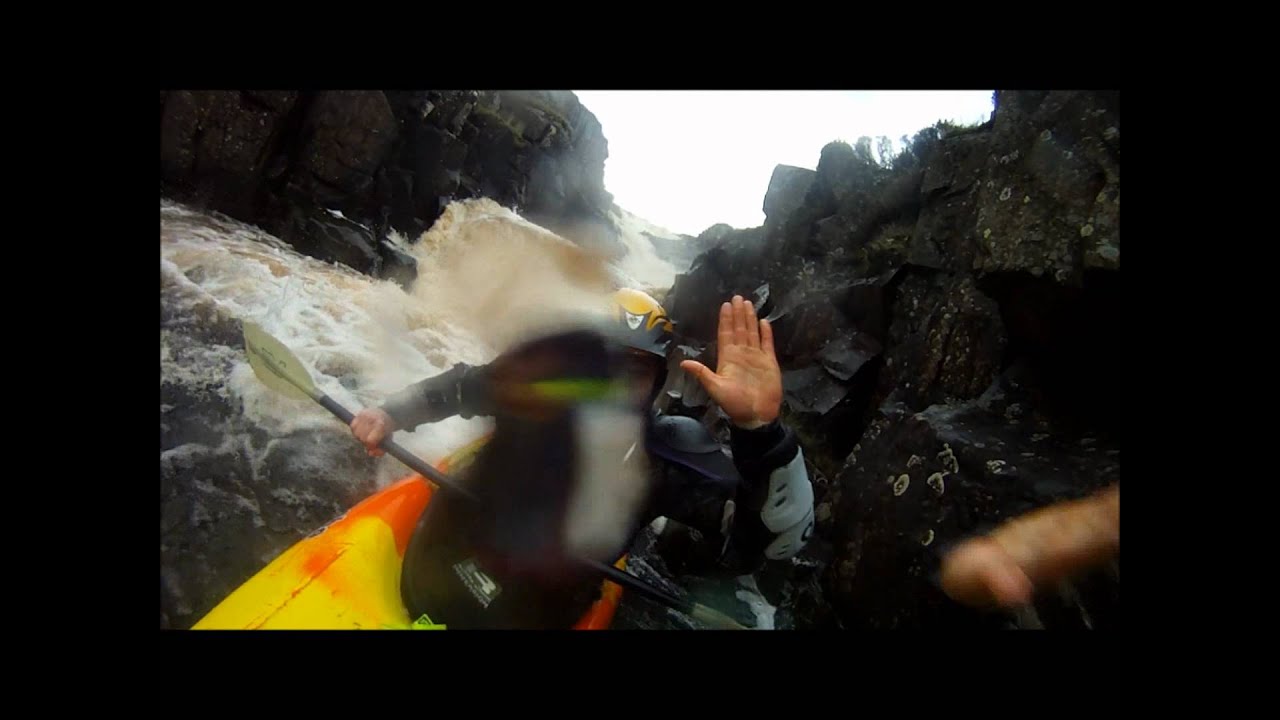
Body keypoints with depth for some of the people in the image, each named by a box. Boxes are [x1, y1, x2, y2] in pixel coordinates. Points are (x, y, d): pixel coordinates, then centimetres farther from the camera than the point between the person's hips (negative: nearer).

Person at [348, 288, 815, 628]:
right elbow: (457, 387, 9)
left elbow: (776, 542, -32)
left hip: (528, 616, -2)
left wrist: (758, 430, -47)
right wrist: (391, 414, -5)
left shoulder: (671, 454, -21)